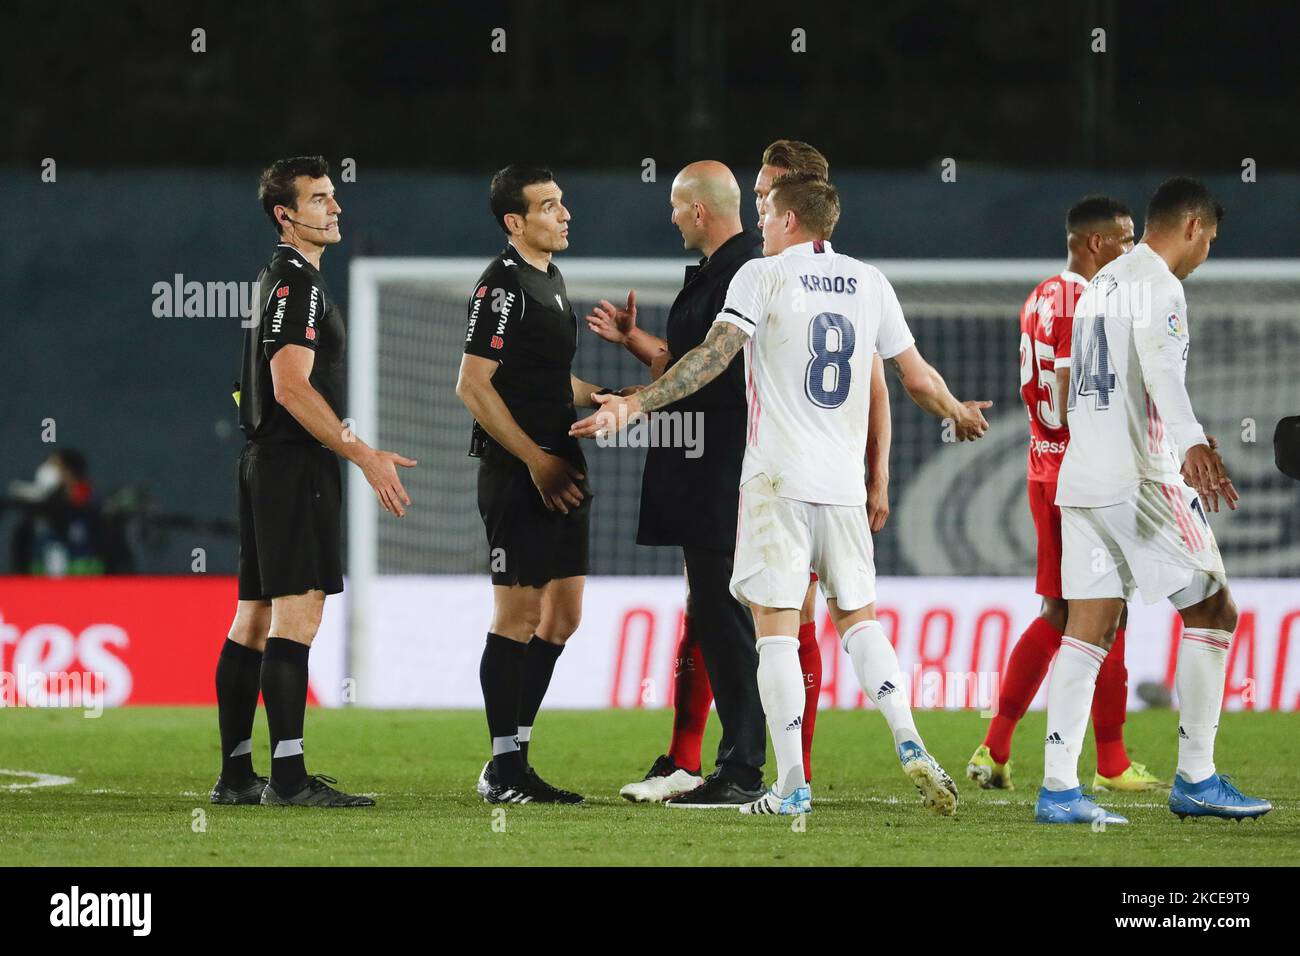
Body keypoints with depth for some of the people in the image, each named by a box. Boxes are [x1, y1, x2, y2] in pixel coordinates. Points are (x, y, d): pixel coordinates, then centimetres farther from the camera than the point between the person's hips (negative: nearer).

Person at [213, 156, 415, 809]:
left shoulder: (276, 279, 20)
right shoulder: (298, 282, -12)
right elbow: (291, 387, -20)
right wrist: (363, 454, -20)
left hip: (265, 462, 11)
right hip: (294, 466, -11)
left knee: (254, 619, 10)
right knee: (297, 614, -13)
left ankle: (235, 775, 12)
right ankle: (288, 777, -18)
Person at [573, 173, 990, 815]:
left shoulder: (762, 276, -1)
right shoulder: (868, 282, 10)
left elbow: (712, 357, -13)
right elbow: (917, 379, 15)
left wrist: (635, 403, -14)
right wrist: (959, 414, 35)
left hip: (778, 478, -4)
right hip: (843, 480, 4)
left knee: (776, 627, -2)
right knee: (857, 617, 16)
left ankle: (791, 784, -7)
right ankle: (910, 747, -1)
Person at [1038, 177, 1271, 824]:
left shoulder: (1105, 280, 19)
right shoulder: (1157, 284, -9)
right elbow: (1160, 365, -28)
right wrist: (1192, 444, -42)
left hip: (1081, 478, 9)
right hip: (1139, 479, -9)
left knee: (1087, 630, 5)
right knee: (1212, 612, 0)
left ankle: (1058, 789, -2)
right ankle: (1195, 779, 0)